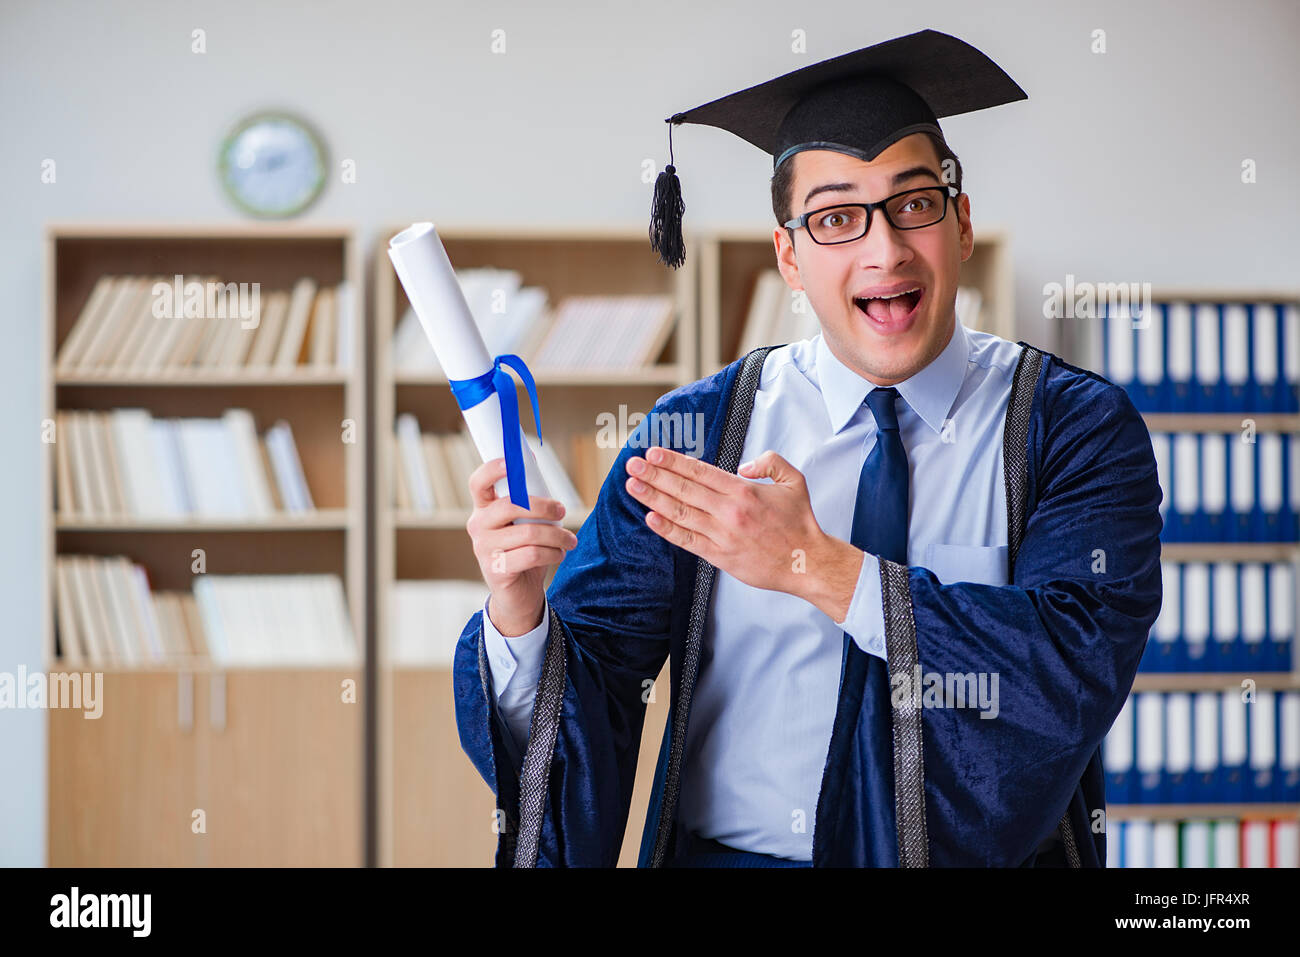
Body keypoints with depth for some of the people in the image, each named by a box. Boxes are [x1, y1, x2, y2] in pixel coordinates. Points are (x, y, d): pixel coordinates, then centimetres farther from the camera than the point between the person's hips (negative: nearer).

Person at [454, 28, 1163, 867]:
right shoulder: (689, 436, 3)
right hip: (725, 853, 2)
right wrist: (520, 616, -22)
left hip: (987, 856, -1)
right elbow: (592, 673, -1)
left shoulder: (1080, 428, 0)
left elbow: (1084, 666, -13)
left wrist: (818, 567, -18)